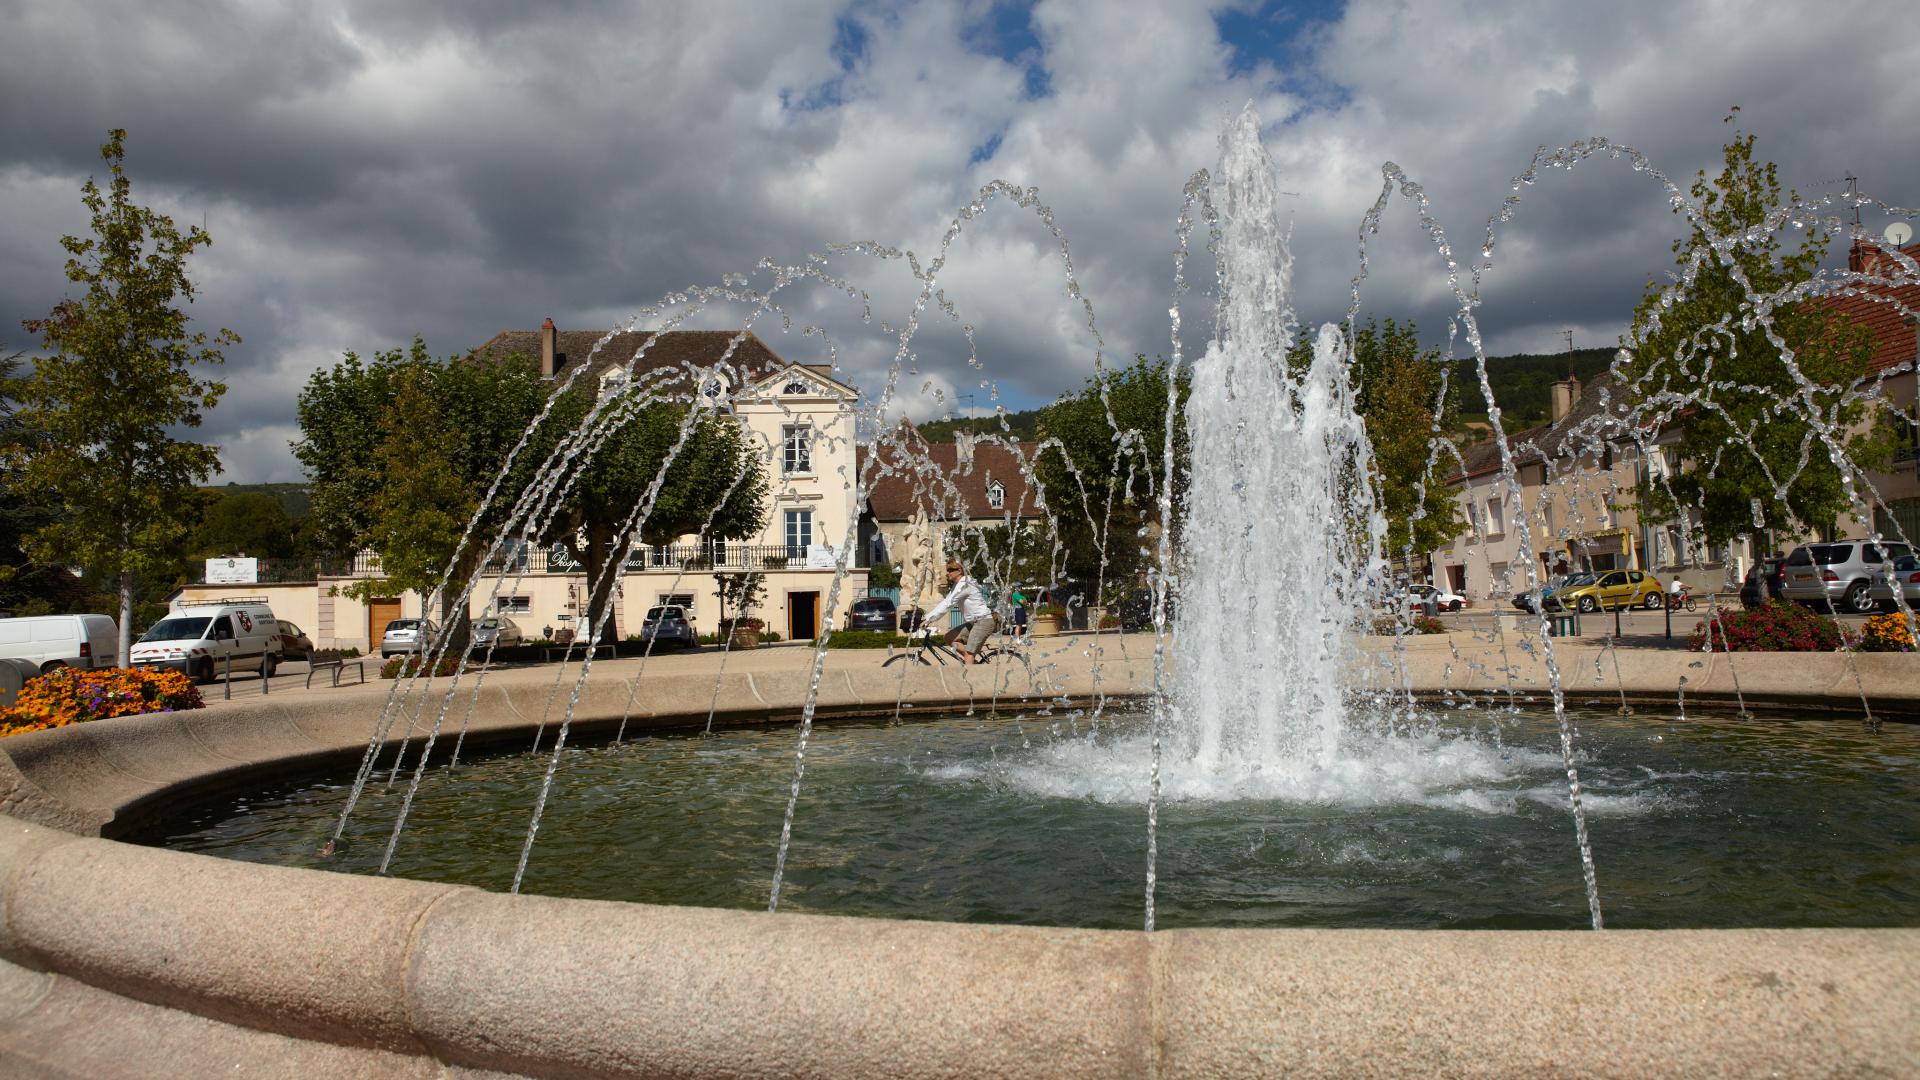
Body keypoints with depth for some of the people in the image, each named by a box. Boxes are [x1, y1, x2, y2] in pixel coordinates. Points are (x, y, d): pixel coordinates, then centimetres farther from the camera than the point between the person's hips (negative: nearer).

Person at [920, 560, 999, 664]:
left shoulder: (964, 585, -16)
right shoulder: (955, 586, 15)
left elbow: (947, 605, -22)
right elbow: (944, 602, 12)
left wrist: (928, 620, -24)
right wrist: (928, 616, 1)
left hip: (984, 621, -10)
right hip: (974, 622, 10)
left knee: (969, 654, -13)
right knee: (949, 637, 5)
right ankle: (975, 663, 8)